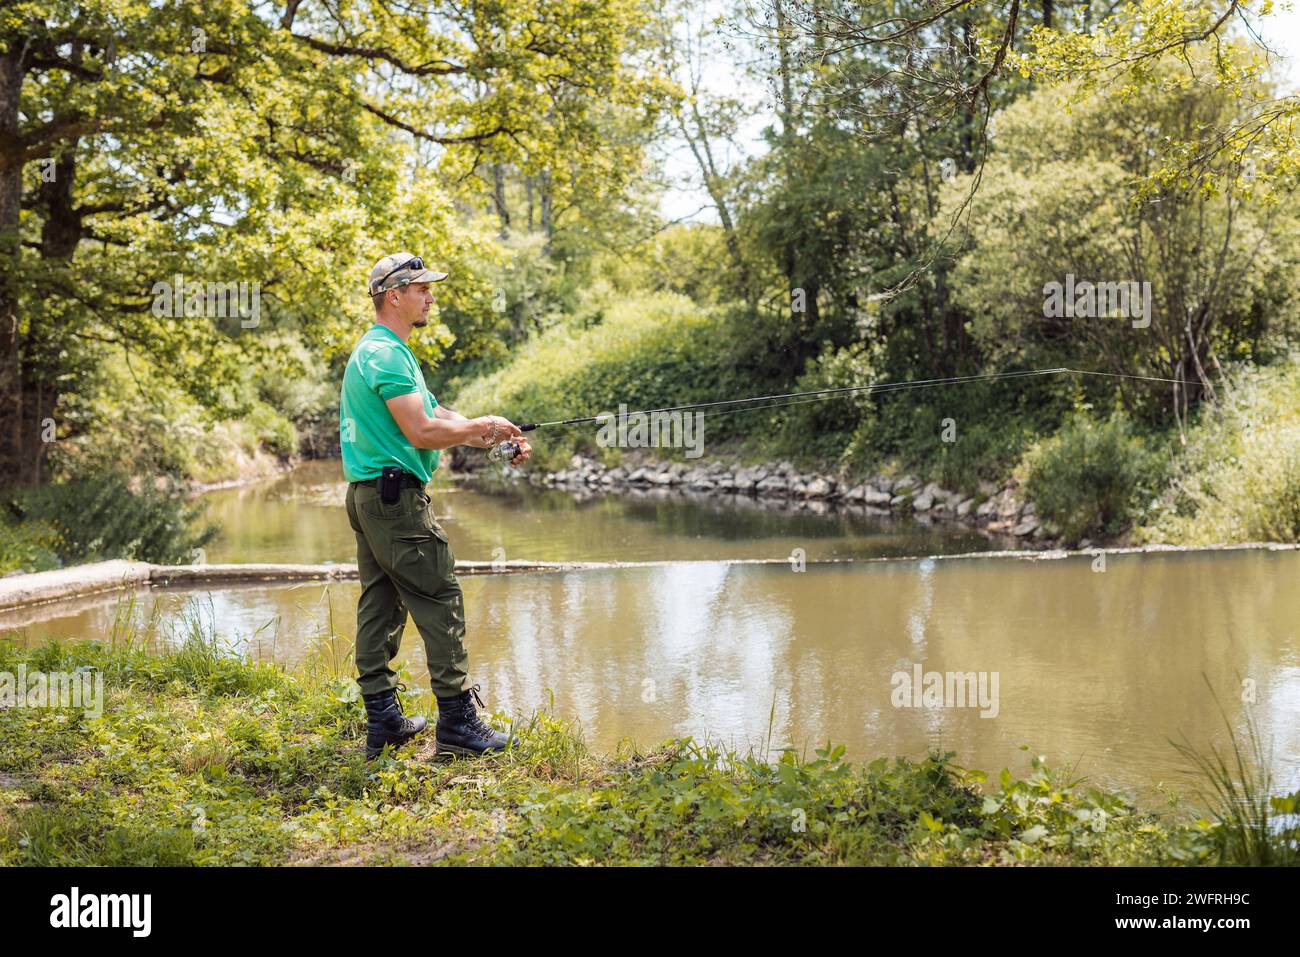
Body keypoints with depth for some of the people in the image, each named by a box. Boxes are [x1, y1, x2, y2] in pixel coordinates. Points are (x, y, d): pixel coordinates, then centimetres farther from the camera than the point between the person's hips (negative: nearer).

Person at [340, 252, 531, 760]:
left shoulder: (379, 350, 19)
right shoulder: (387, 354, -16)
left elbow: (435, 413, 17)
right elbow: (421, 432, -22)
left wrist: (495, 437, 8)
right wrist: (483, 427, -8)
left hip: (368, 495, 11)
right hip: (396, 494, -11)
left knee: (380, 605, 11)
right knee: (440, 602, -7)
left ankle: (382, 720, 16)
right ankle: (457, 722, -4)